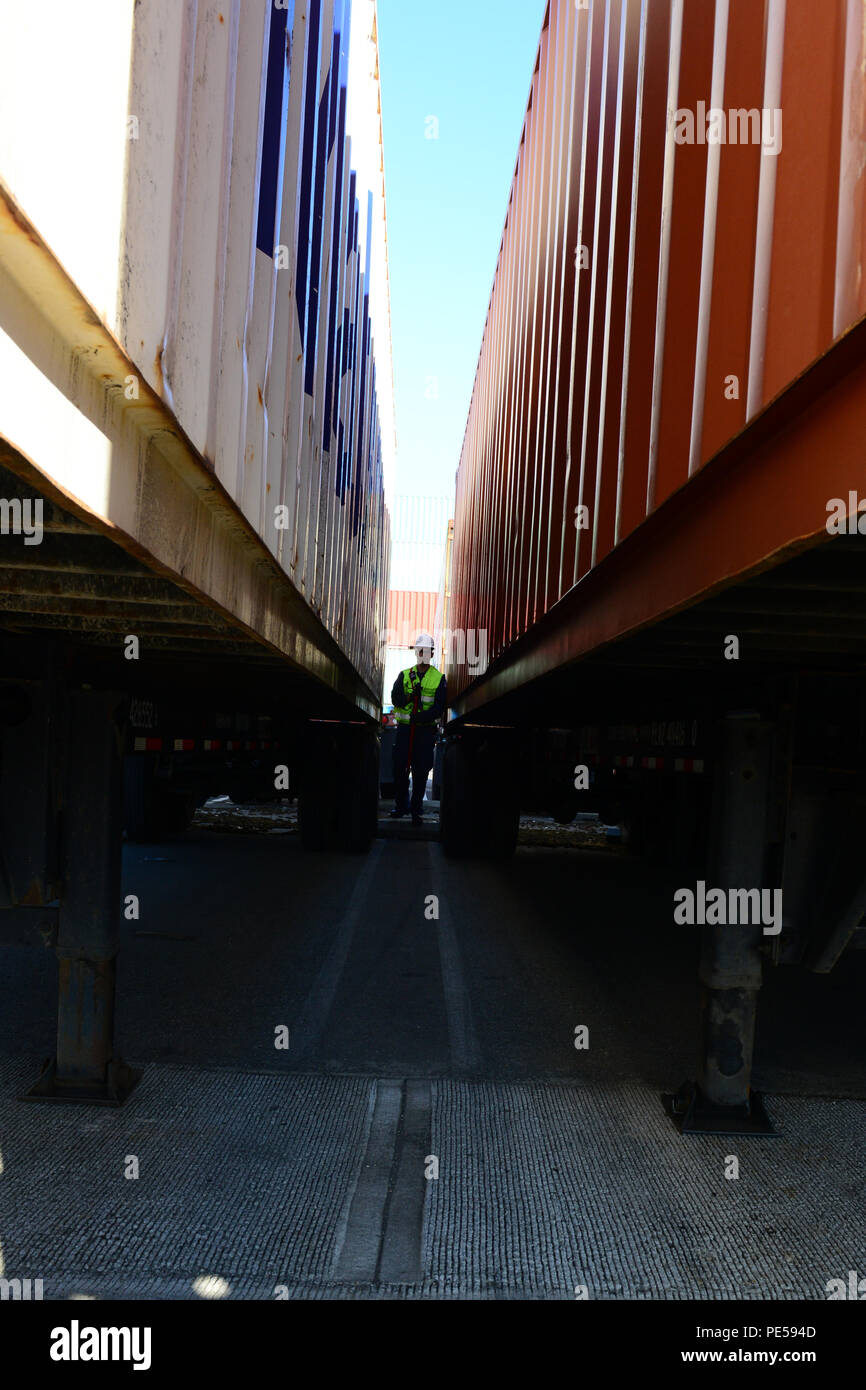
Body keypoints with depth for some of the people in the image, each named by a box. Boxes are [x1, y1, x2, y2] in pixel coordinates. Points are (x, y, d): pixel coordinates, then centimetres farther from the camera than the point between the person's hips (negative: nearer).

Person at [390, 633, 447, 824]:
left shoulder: (439, 679, 3)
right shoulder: (404, 675, 10)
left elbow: (439, 708, -5)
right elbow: (395, 699, 0)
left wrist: (419, 717, -19)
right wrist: (410, 696, -20)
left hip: (426, 731, -2)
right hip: (404, 729, 2)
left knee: (421, 772, -1)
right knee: (400, 769, 4)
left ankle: (416, 811, 7)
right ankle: (400, 806, 19)